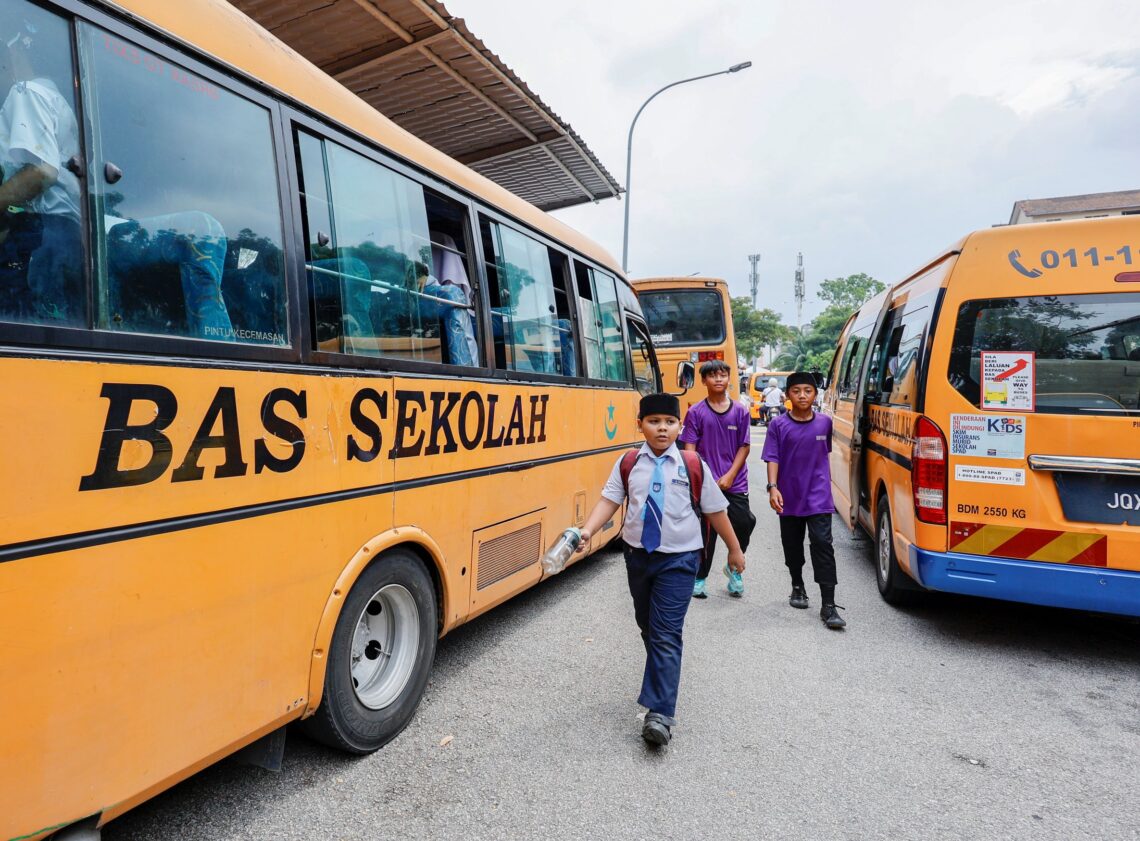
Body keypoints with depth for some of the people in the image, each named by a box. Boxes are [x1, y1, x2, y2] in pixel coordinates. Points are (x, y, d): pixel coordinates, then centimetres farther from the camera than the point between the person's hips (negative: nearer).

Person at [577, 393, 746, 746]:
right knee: (647, 625, 19)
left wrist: (734, 549, 10)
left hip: (678, 559, -3)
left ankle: (660, 714, -4)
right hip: (638, 555, 4)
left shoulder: (693, 466, -6)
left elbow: (715, 510, 2)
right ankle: (661, 675, 45)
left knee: (666, 634, -8)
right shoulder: (627, 464, -1)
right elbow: (609, 500, -7)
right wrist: (586, 531, -23)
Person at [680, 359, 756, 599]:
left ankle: (734, 567, 27)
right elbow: (689, 449, -3)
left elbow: (744, 447, 4)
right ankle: (699, 578, 21)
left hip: (735, 483, 2)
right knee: (706, 532, 5)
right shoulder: (695, 412, 0)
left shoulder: (740, 411, 5)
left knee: (743, 524, 0)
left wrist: (730, 476, -7)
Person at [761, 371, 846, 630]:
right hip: (789, 498, 0)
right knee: (792, 546, 15)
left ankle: (828, 605, -5)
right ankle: (798, 587, 38)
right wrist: (773, 487, -20)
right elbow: (772, 458, -8)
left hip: (819, 497, 0)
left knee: (822, 545, -8)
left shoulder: (825, 422, 2)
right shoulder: (778, 425, -5)